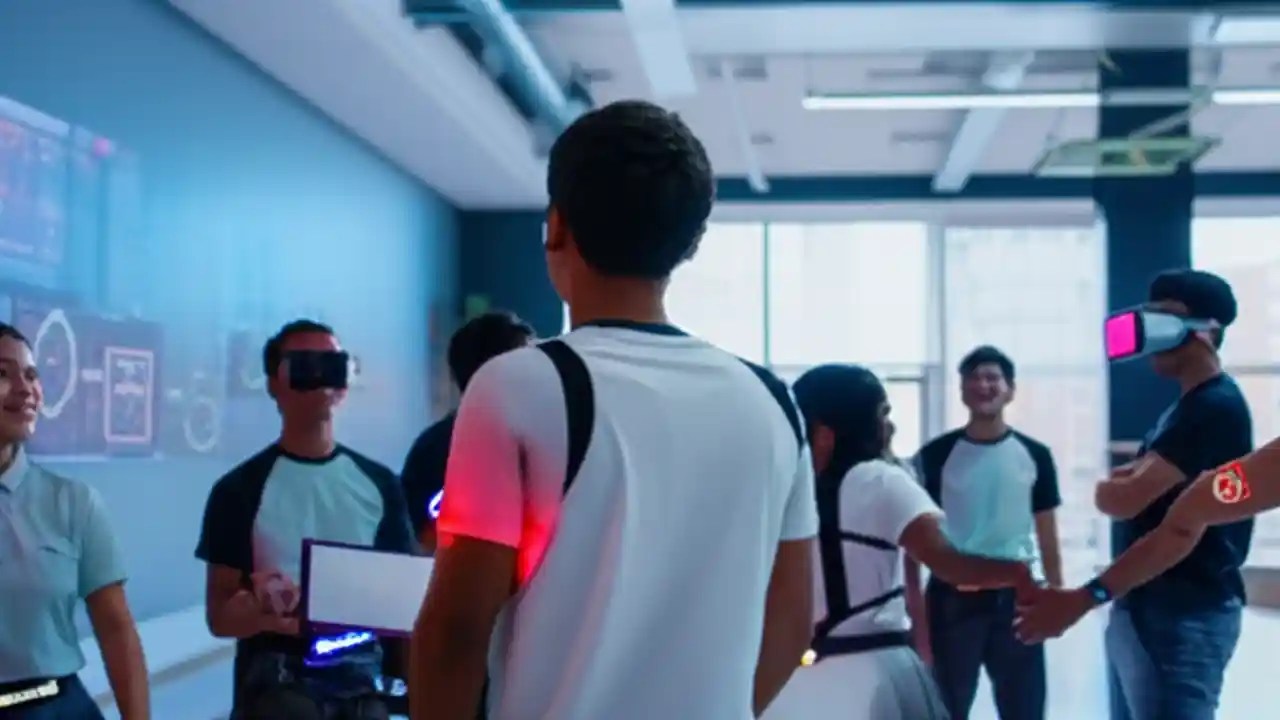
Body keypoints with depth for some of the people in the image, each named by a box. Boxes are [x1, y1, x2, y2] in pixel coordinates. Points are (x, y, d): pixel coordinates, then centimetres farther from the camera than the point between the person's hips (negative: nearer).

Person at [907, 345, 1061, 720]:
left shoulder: (1034, 456, 4)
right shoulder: (935, 456, -3)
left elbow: (1047, 534, 10)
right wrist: (915, 609, -5)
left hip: (1017, 597, 2)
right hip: (952, 597, -2)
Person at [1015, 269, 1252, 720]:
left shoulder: (1216, 407, -15)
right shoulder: (1187, 406, 19)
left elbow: (1123, 499, -19)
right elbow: (1145, 491, 17)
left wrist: (1104, 489, 2)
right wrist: (1121, 484, -4)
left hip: (1183, 617, -10)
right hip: (1145, 609, 10)